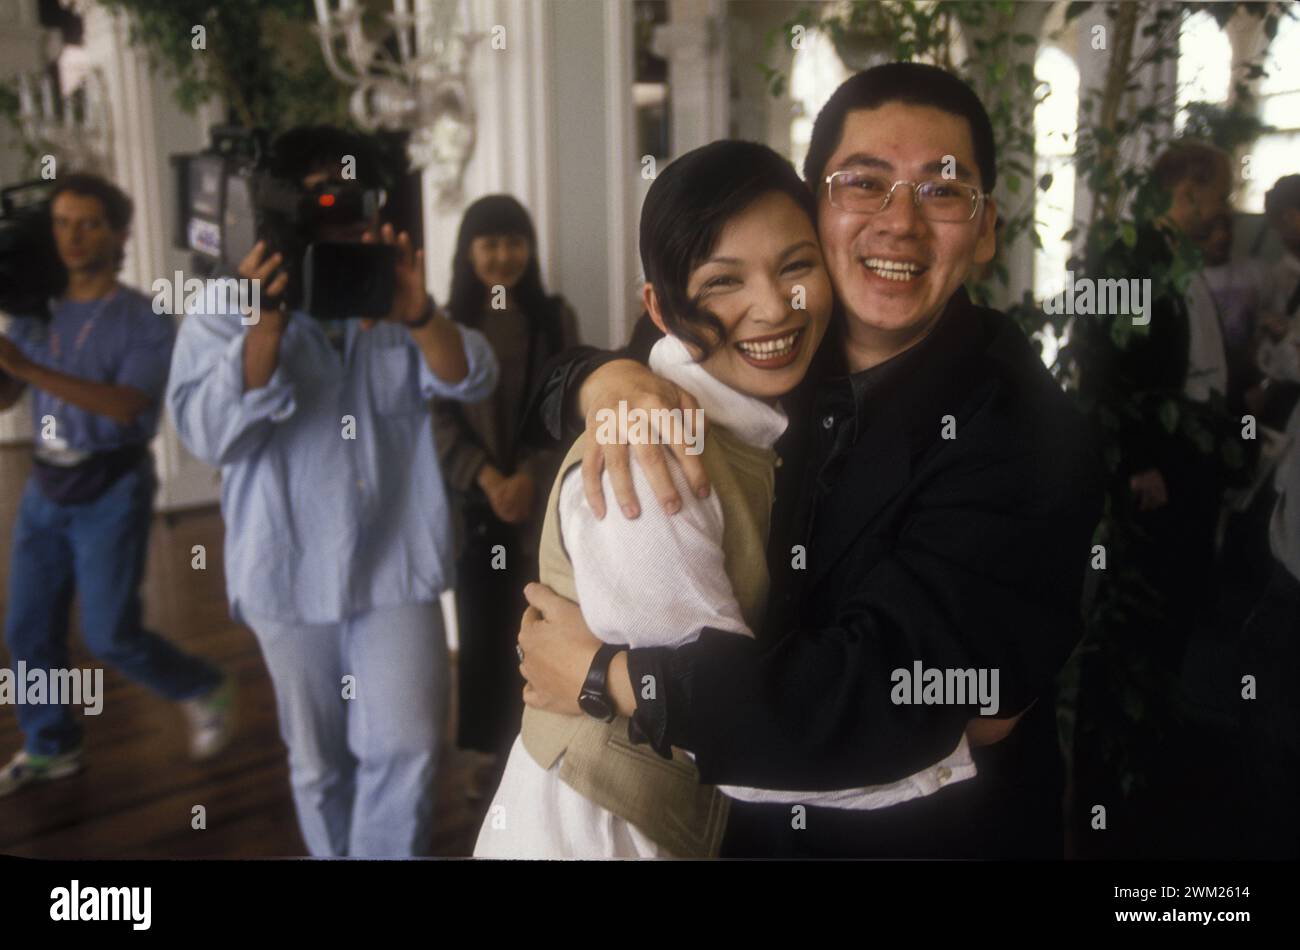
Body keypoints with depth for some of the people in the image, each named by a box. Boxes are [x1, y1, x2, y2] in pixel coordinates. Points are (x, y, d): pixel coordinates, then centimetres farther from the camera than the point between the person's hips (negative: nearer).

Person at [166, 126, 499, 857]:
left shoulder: (396, 306, 5)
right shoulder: (226, 311, -1)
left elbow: (472, 380, -10)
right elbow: (210, 433, -15)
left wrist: (417, 315, -29)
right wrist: (268, 324, -26)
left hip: (397, 566, 1)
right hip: (291, 576, 0)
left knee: (404, 750, -4)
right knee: (319, 761, 14)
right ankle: (334, 852, 35)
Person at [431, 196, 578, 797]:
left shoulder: (555, 318, 3)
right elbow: (440, 416, 0)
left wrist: (527, 478, -14)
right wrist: (487, 478, -13)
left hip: (541, 497, -1)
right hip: (473, 498, 1)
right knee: (481, 626, 5)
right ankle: (492, 751, 17)